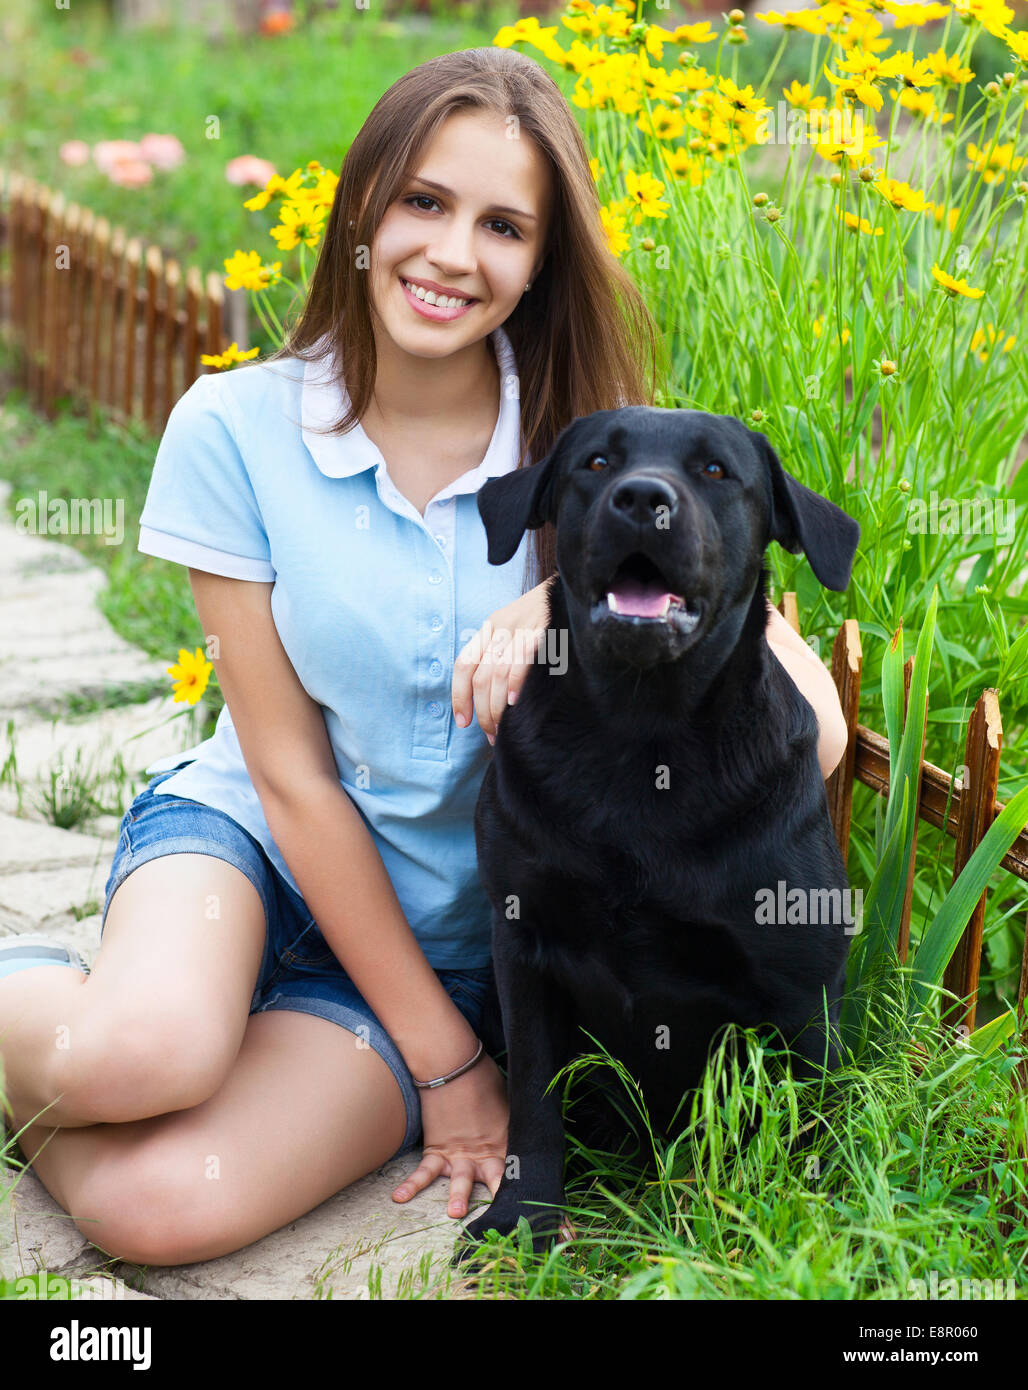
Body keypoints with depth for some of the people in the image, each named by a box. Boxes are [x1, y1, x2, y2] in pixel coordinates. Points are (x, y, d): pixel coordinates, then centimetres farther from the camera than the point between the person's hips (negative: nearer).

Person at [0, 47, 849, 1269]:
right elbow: (291, 771, -9)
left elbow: (812, 725, -16)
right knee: (141, 1056, -36)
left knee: (161, 1205, -26)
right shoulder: (235, 431, -10)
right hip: (253, 844, 0)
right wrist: (444, 1054, -9)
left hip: (463, 935, 1)